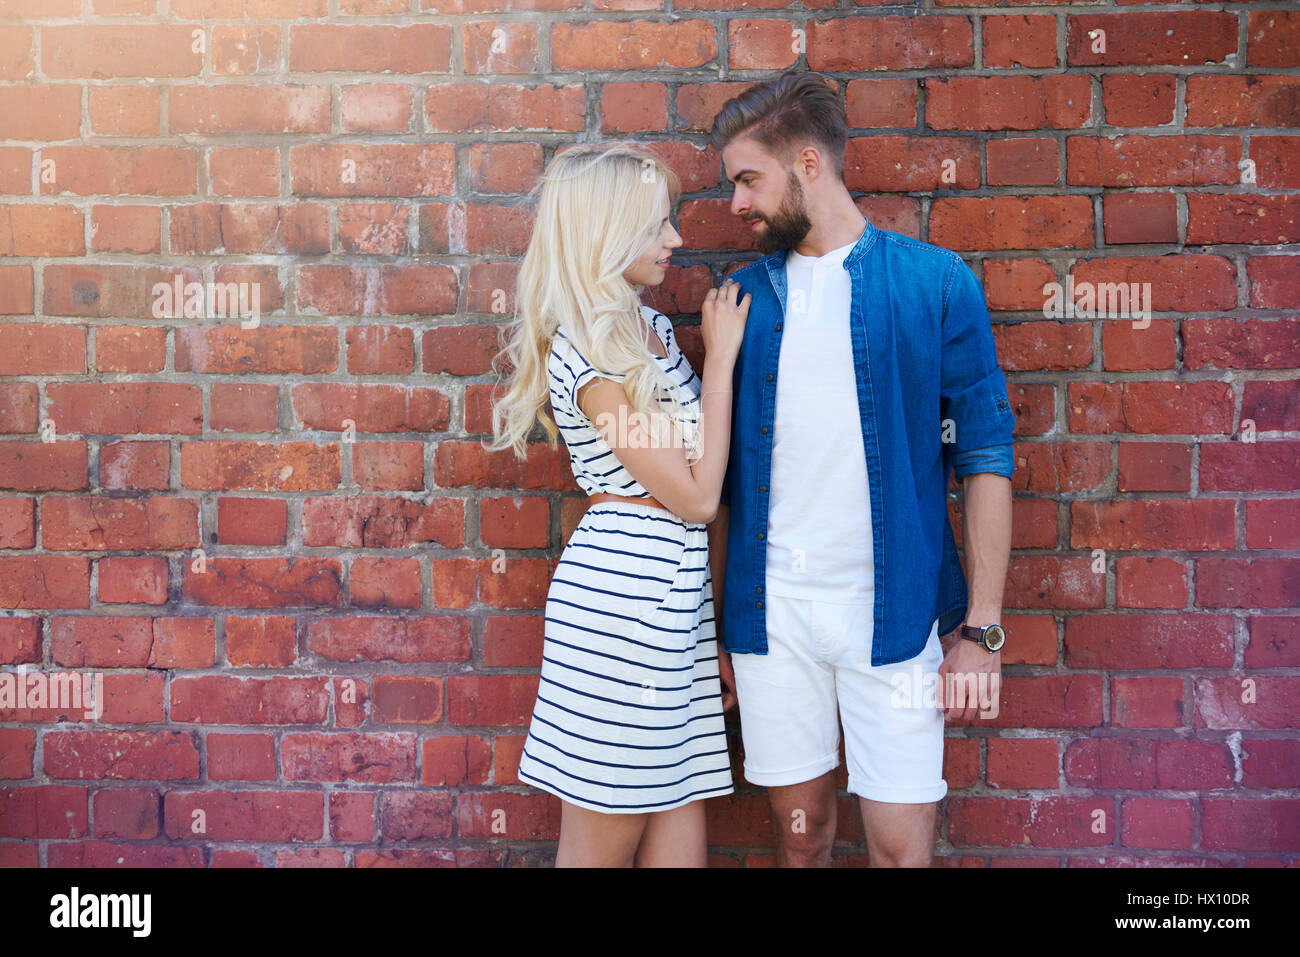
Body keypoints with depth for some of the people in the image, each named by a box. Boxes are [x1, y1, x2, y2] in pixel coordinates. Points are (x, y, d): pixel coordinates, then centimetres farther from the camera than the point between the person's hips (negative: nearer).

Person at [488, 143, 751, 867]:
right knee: (605, 842, 6)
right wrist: (720, 360, -7)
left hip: (677, 594, 8)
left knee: (679, 838, 11)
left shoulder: (649, 328, 13)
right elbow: (696, 495, -14)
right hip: (624, 596, -8)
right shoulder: (587, 354, -14)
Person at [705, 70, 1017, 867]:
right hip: (770, 606, 3)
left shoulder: (937, 282, -1)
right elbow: (723, 470, 10)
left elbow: (985, 456, -3)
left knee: (902, 843, 3)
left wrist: (982, 627, -8)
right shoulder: (747, 294, 8)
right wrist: (717, 619, 7)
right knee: (800, 826, 13)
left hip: (892, 607, -2)